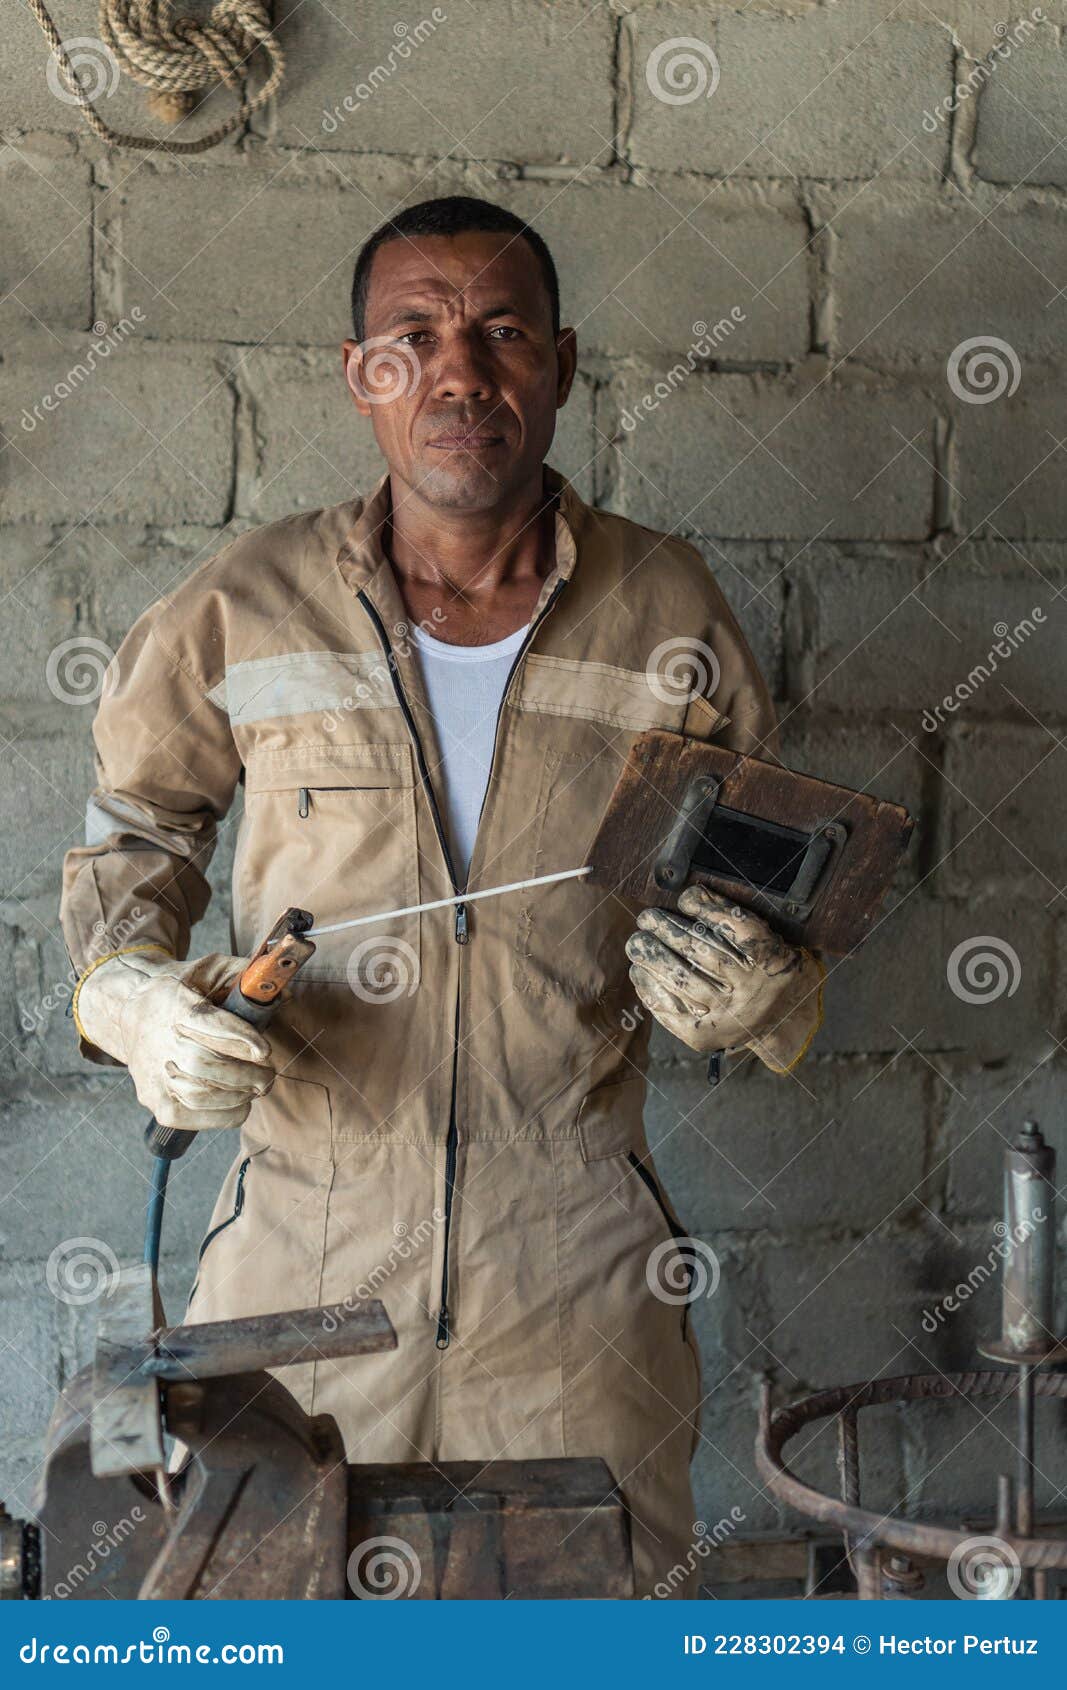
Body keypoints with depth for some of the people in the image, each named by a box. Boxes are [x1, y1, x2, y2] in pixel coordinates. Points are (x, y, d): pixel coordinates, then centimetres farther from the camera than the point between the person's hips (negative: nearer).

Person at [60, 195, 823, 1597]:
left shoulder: (670, 615, -1)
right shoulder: (242, 613, -2)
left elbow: (769, 894, 9)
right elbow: (133, 826, 14)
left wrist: (754, 996, -13)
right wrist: (134, 992, -5)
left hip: (577, 1273, 0)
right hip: (301, 1258, 0)